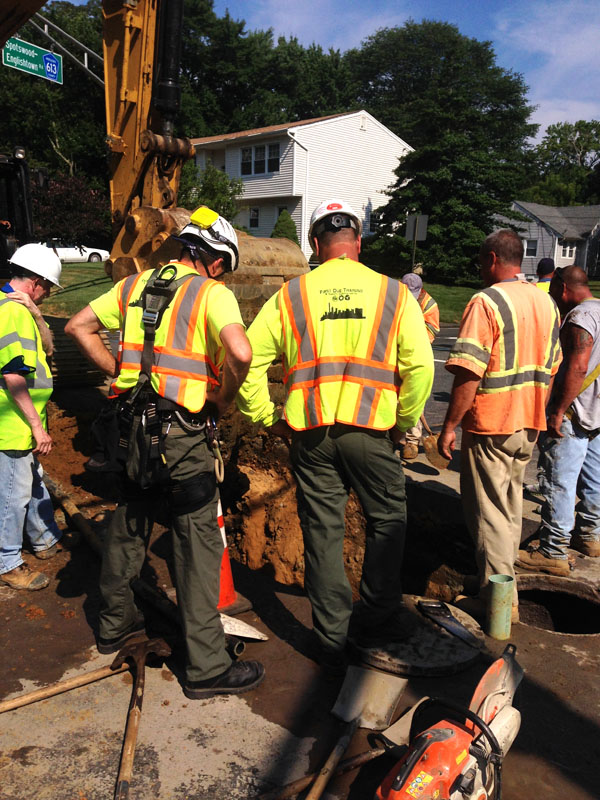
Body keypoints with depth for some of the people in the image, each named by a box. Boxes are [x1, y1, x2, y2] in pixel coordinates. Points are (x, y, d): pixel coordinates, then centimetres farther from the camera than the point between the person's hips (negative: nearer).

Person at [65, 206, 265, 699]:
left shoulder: (136, 285, 10)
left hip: (135, 421, 7)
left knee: (129, 524, 23)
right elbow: (241, 353, -26)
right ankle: (207, 667, 11)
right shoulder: (212, 293, -9)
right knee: (199, 542, 2)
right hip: (183, 431, -7)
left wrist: (119, 371, 14)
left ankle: (115, 622, 41)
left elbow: (79, 327, 15)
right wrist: (224, 399, -9)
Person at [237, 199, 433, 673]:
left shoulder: (290, 295, 4)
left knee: (322, 532, 11)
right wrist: (404, 421, 6)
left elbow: (248, 358, 0)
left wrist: (266, 418, 8)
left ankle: (332, 643, 24)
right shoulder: (393, 293, 2)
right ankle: (380, 621, 31)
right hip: (371, 430, -1)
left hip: (310, 433, 1)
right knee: (387, 521, 20)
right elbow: (421, 365, -6)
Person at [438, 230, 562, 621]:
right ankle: (505, 577, 36)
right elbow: (550, 368, 15)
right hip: (529, 426, 8)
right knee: (512, 505, 21)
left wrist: (450, 425, -15)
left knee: (490, 513, 3)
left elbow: (469, 372, -23)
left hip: (490, 426, -8)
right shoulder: (546, 302, 9)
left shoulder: (487, 302, -17)